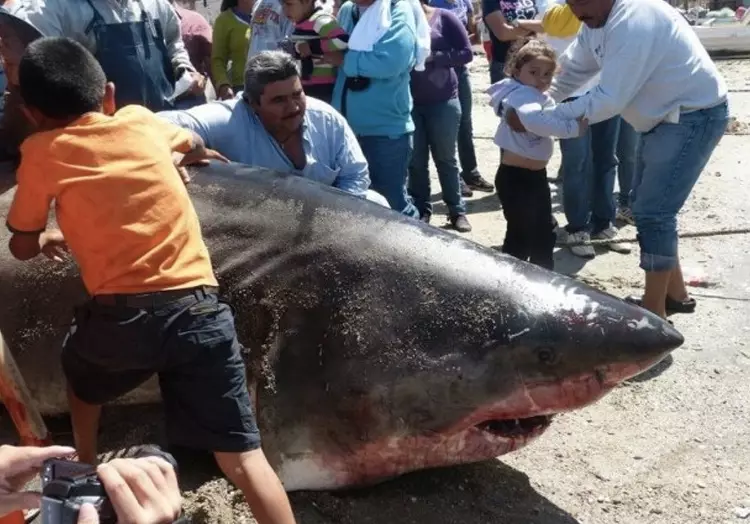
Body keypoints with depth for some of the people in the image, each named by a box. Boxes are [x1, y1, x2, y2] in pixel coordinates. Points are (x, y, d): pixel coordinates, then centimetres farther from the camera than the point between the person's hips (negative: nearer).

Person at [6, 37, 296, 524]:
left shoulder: (42, 152, 5)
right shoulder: (141, 121, 13)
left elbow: (23, 246, 15)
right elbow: (193, 145, 36)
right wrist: (203, 154, 60)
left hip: (119, 316, -1)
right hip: (199, 309, 1)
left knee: (81, 370, 35)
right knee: (242, 455, 0)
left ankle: (86, 472, 51)